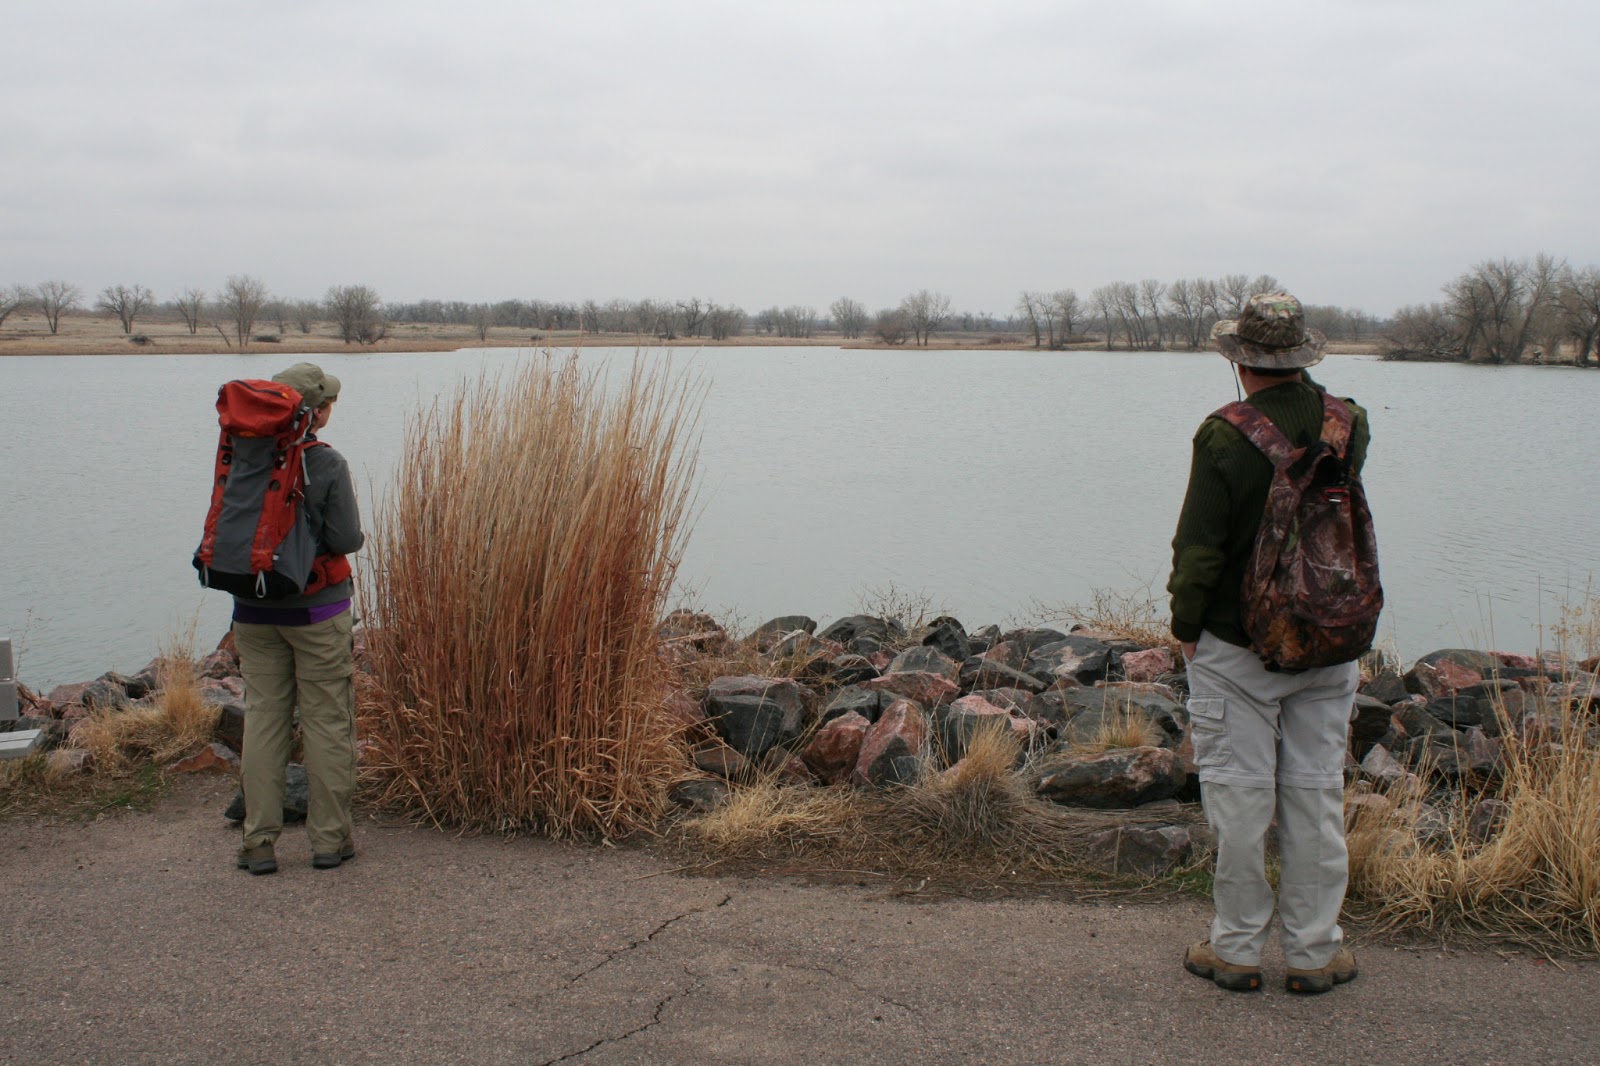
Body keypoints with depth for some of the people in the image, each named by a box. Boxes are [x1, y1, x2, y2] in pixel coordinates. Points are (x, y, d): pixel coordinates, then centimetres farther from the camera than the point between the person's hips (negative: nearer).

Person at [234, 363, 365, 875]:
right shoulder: (327, 464, -13)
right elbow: (347, 539, -15)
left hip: (254, 610, 4)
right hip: (317, 609, -4)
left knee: (262, 719, 9)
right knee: (327, 721, 6)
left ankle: (259, 842, 12)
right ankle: (329, 838, 11)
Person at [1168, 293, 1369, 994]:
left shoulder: (1225, 436, -15)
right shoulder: (1350, 425, -2)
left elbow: (1198, 546, -14)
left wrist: (1184, 624, -1)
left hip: (1237, 646, -4)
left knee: (1239, 793, 5)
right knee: (1316, 793, 11)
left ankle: (1237, 949, 15)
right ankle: (1313, 952, 19)